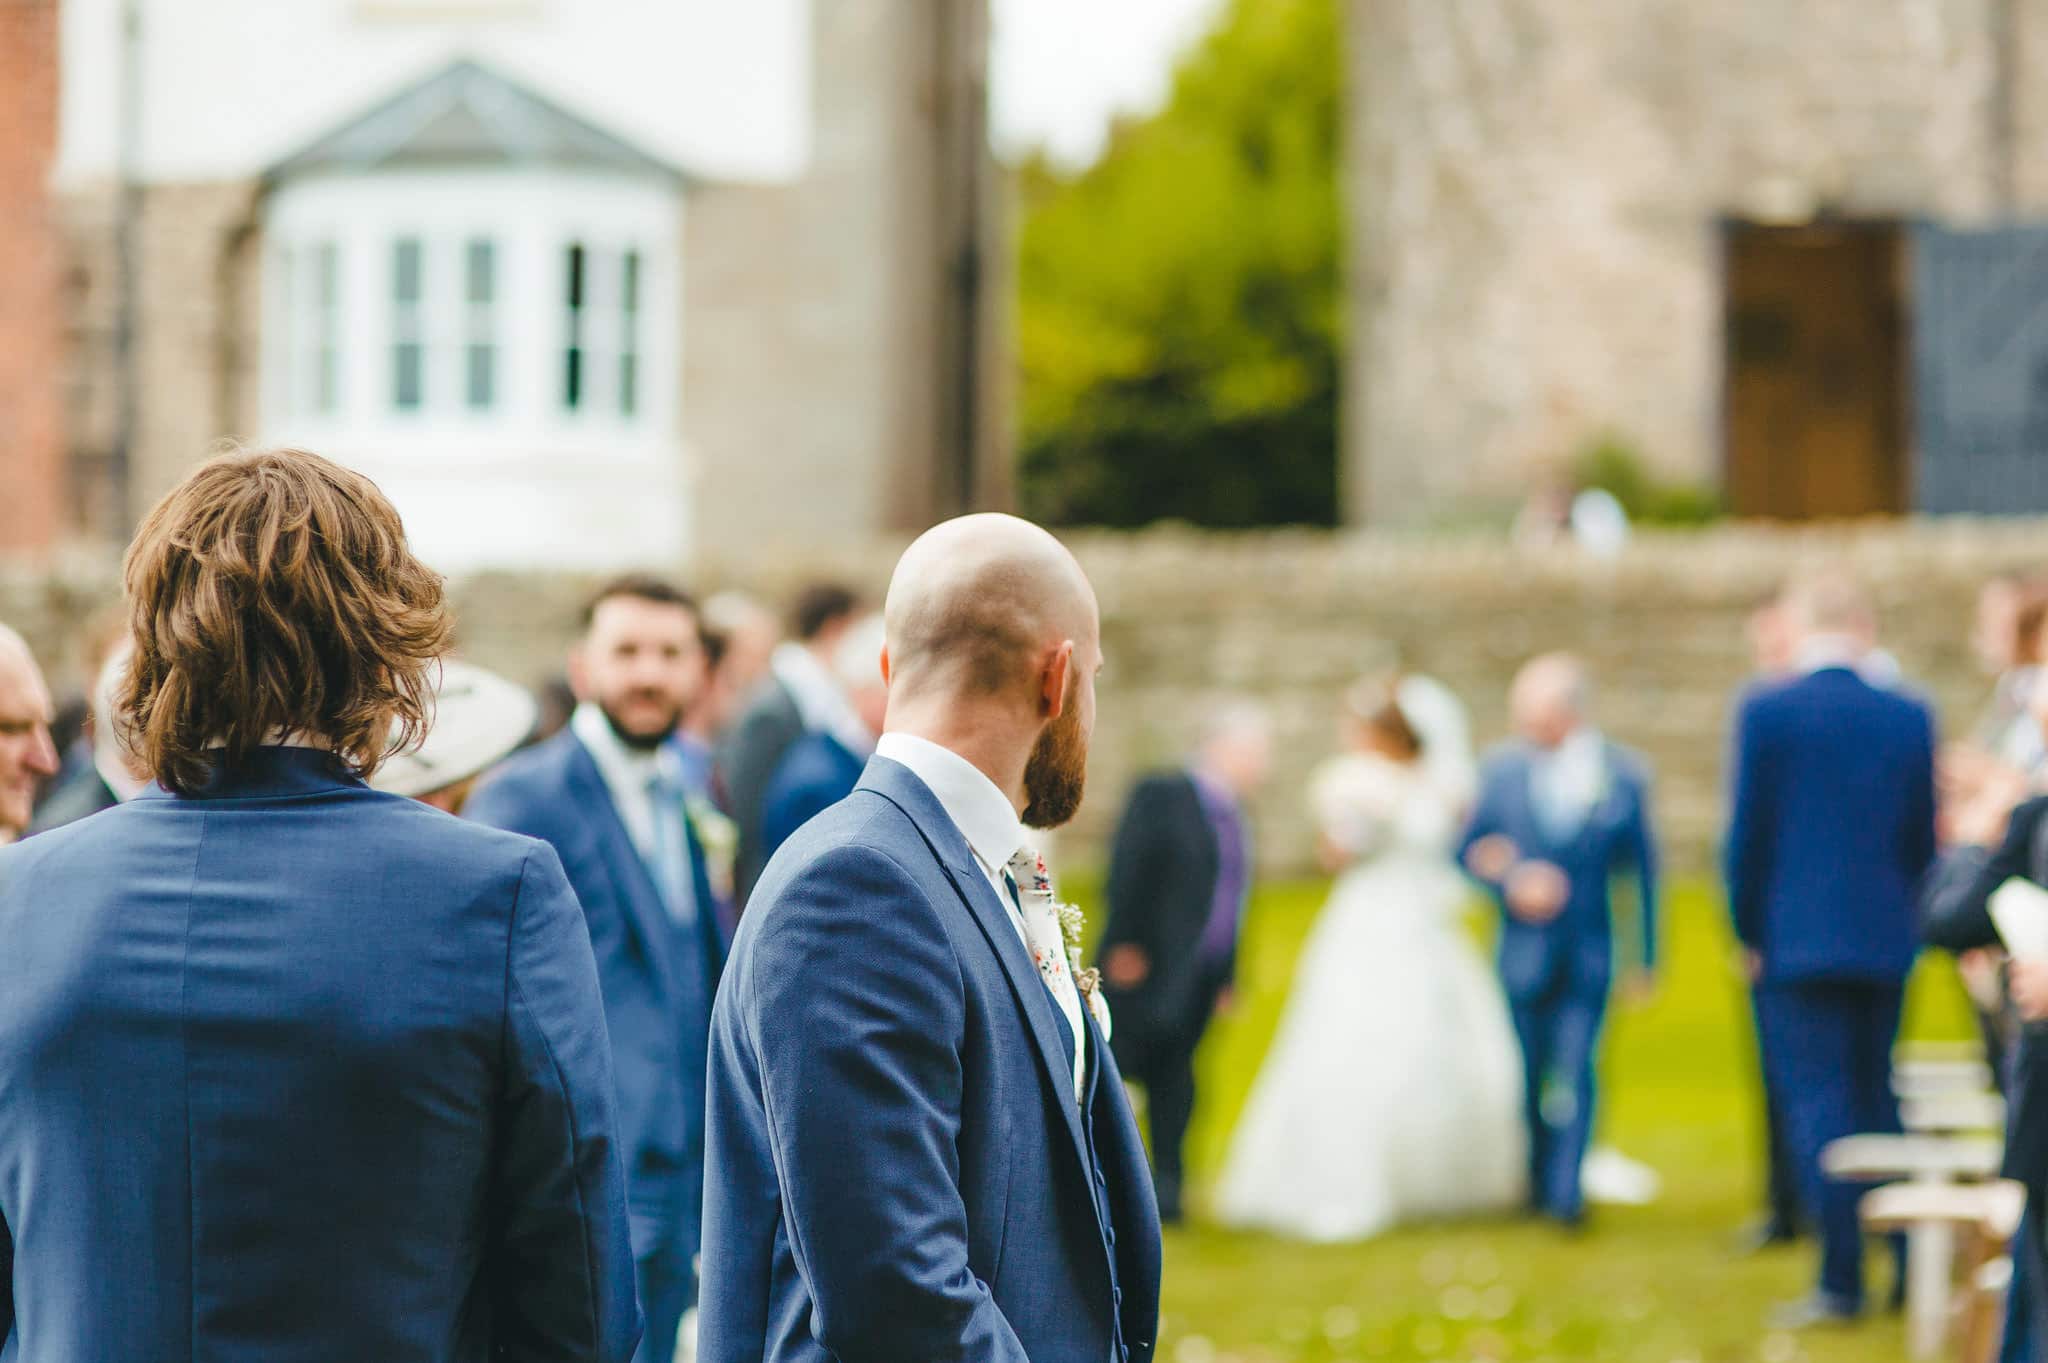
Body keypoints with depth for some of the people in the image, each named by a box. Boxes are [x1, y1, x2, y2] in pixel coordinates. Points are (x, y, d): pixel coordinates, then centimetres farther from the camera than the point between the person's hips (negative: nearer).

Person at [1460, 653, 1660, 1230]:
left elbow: (1640, 869, 4)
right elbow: (1470, 850, 6)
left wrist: (1645, 957, 4)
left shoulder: (1623, 773, -1)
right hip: (1524, 952, 2)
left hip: (1589, 955, -2)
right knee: (1529, 1072, 8)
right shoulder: (1502, 768, 3)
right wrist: (1510, 880, -14)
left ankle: (1566, 1191, -12)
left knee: (1576, 1070, -11)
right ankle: (1537, 1182, 25)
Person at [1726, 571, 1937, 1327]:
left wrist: (1749, 932, 5)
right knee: (1877, 1096, 14)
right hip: (1885, 940, 4)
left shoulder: (1766, 711, -8)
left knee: (1818, 1103, -3)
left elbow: (1747, 832, -6)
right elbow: (1924, 838, 6)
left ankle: (1842, 1280, -6)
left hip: (1798, 942, -4)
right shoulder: (1909, 716, 2)